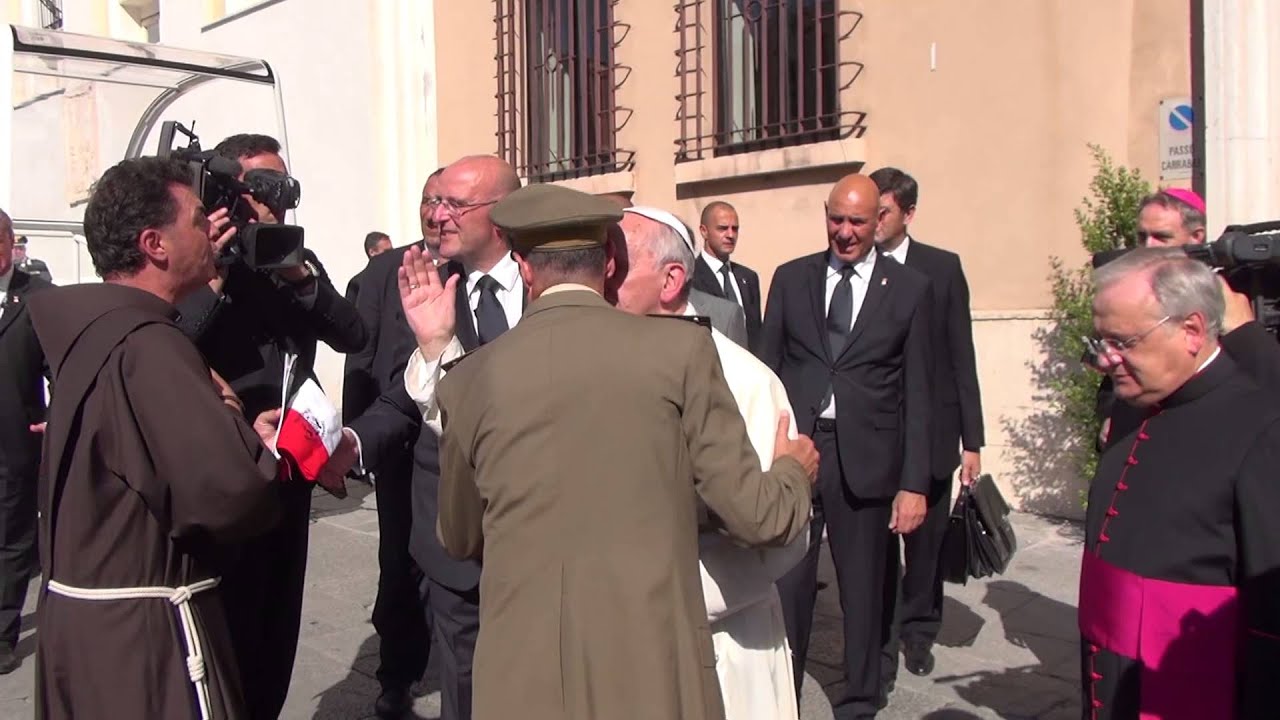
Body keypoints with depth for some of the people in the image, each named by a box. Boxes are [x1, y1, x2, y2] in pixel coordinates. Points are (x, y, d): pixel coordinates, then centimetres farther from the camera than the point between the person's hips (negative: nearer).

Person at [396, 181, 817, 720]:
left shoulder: (470, 378, 0)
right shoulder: (682, 348, -7)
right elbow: (754, 515, -6)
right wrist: (793, 471, 16)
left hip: (523, 674, 2)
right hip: (655, 669, -1)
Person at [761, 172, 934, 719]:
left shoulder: (911, 289, 3)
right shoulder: (791, 278, 7)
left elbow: (917, 394, 1)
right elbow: (767, 368, 7)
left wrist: (914, 483, -3)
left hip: (865, 459, 0)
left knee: (863, 590, 12)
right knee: (785, 584, 3)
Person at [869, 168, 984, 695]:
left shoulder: (942, 268, 1)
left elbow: (961, 359, 1)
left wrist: (972, 440, -1)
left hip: (930, 432, 2)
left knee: (926, 542, 16)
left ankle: (918, 631, 37)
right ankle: (881, 649, 18)